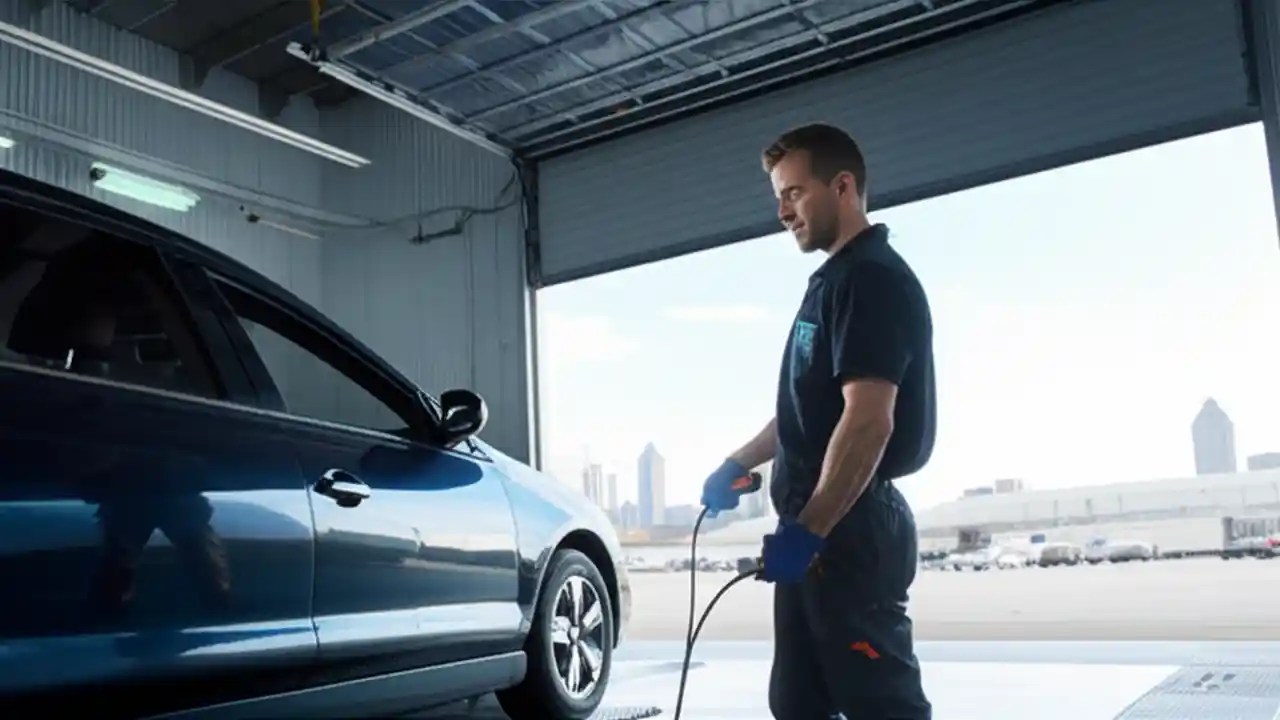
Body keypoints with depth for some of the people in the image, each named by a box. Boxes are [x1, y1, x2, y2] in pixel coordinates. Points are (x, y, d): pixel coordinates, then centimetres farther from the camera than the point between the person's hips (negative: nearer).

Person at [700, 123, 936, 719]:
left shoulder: (873, 279, -13)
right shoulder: (833, 280, 18)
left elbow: (868, 420, -23)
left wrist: (807, 529, -24)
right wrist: (737, 466, 26)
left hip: (851, 530, -10)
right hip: (820, 528, 10)